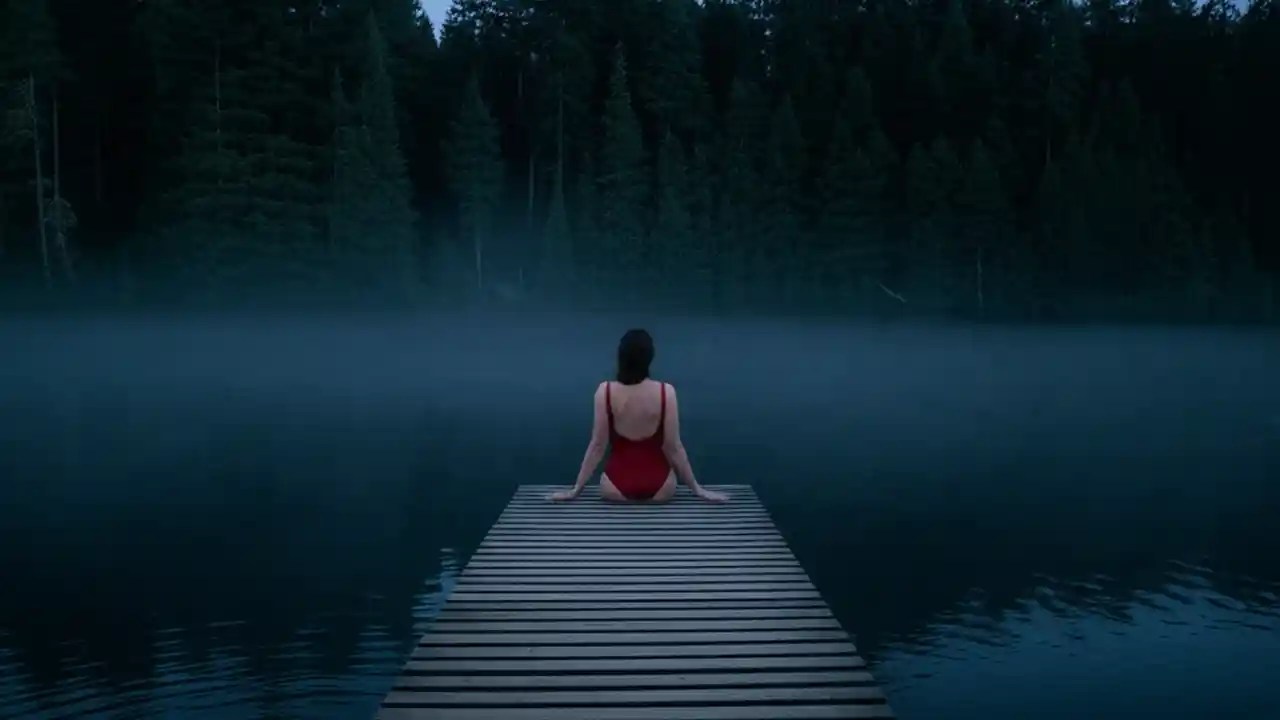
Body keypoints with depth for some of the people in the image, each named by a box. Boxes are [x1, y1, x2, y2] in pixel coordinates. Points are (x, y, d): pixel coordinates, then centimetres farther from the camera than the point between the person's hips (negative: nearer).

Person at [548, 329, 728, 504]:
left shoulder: (605, 391, -13)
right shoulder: (666, 392, -13)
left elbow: (597, 446, -8)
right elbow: (673, 447, -8)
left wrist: (576, 489, 4)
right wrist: (697, 488, 5)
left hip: (617, 488, 1)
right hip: (659, 488, -1)